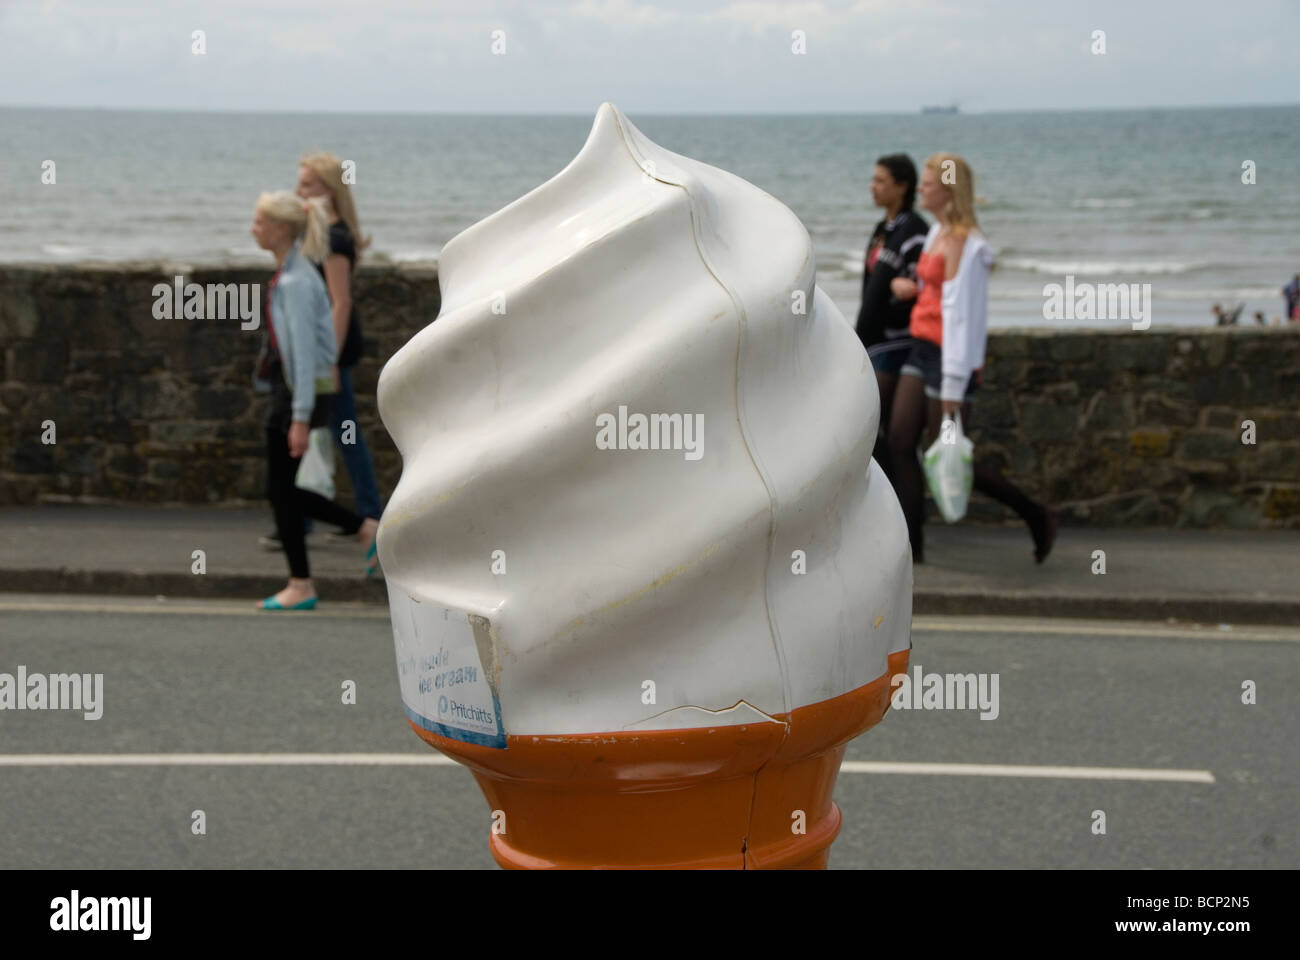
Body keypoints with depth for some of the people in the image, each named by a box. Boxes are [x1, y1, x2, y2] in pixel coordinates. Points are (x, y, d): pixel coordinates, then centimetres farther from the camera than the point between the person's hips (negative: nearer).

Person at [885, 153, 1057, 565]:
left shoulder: (963, 242, -17)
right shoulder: (938, 230, 11)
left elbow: (959, 313, -21)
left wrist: (952, 389, -23)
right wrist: (912, 287, 6)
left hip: (952, 355, -9)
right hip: (923, 349, 9)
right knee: (900, 442, 2)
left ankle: (1036, 517, 11)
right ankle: (911, 546, 5)